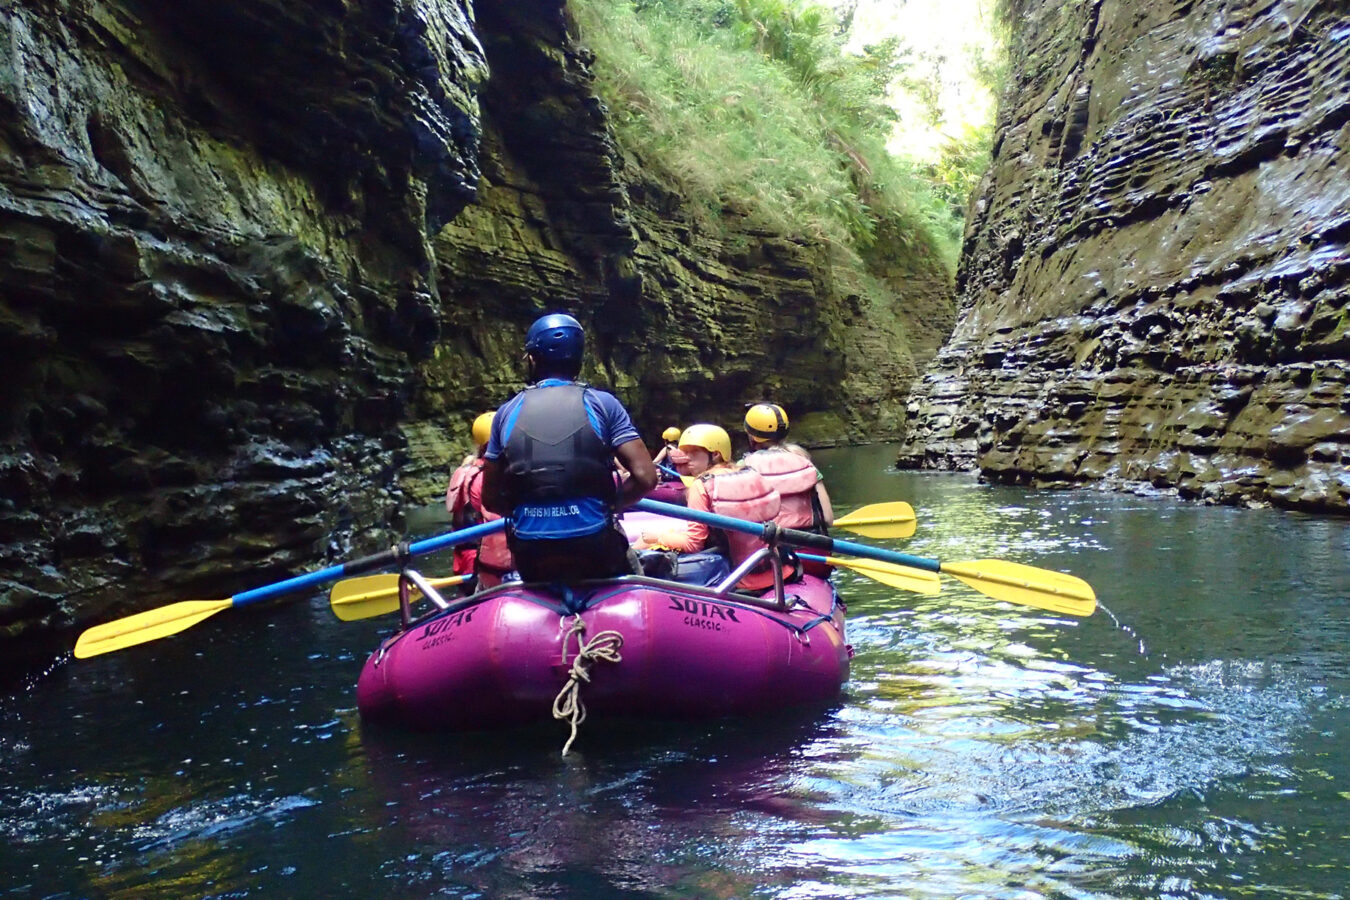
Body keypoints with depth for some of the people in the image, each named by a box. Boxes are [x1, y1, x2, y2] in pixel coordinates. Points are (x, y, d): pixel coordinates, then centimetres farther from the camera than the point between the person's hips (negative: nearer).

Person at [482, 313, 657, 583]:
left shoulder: (507, 413, 6)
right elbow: (645, 477, -8)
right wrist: (612, 504, 9)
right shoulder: (603, 404, 0)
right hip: (596, 548, -2)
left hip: (532, 558, 2)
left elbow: (490, 499, 10)